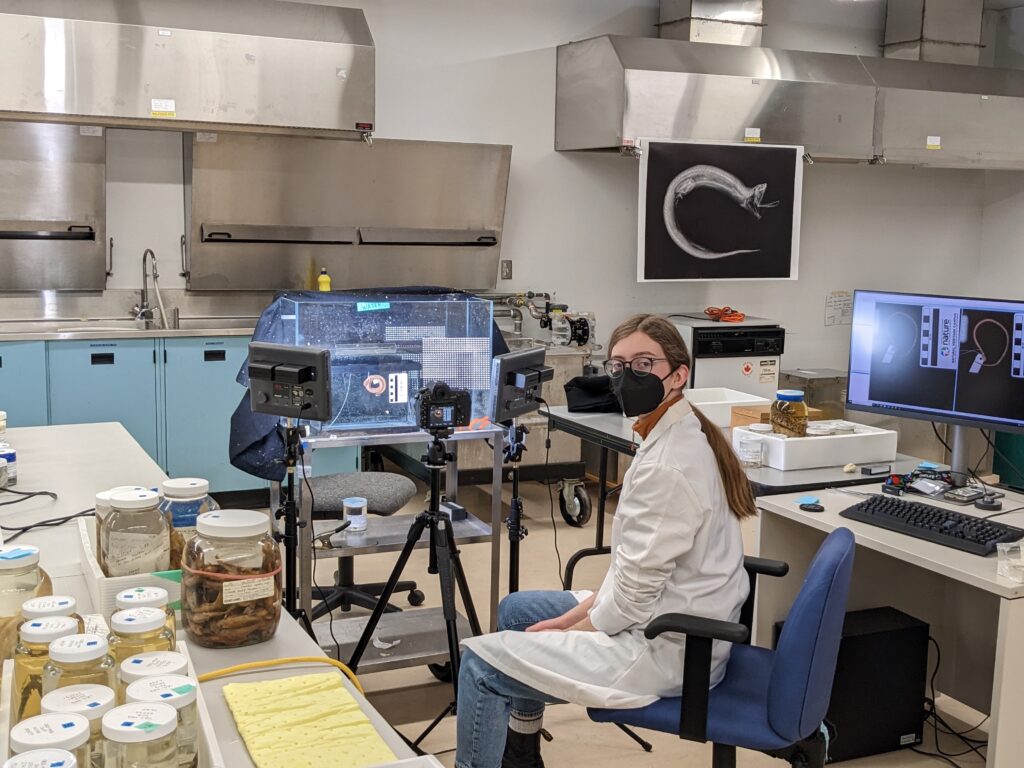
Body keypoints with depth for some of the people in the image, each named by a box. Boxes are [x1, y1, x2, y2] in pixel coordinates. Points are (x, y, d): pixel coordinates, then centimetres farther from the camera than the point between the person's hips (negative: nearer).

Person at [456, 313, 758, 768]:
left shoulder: (668, 465, -26)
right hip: (677, 623, 10)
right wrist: (574, 616, 7)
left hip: (666, 650, -10)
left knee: (481, 661, -7)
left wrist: (569, 632, -7)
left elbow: (636, 590, -23)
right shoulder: (680, 437, 5)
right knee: (516, 610, 23)